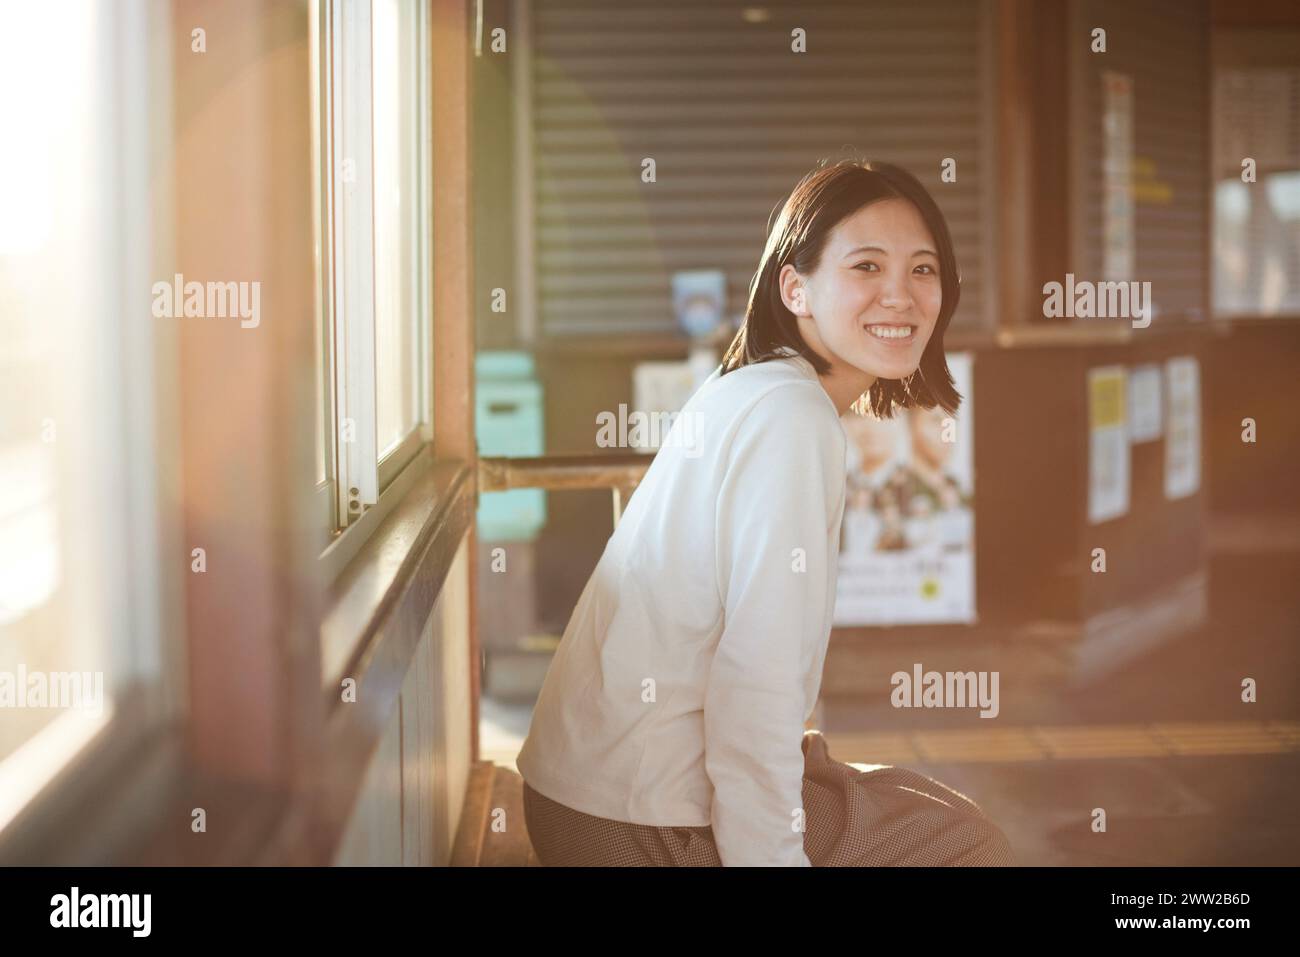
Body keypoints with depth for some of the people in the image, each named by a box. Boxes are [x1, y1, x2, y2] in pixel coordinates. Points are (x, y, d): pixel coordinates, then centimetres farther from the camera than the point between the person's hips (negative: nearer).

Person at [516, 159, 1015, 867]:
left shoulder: (739, 393, 11)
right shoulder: (794, 417, -19)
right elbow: (755, 679, -24)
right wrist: (772, 857, -21)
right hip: (644, 826, -9)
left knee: (923, 799, 25)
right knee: (970, 841, 5)